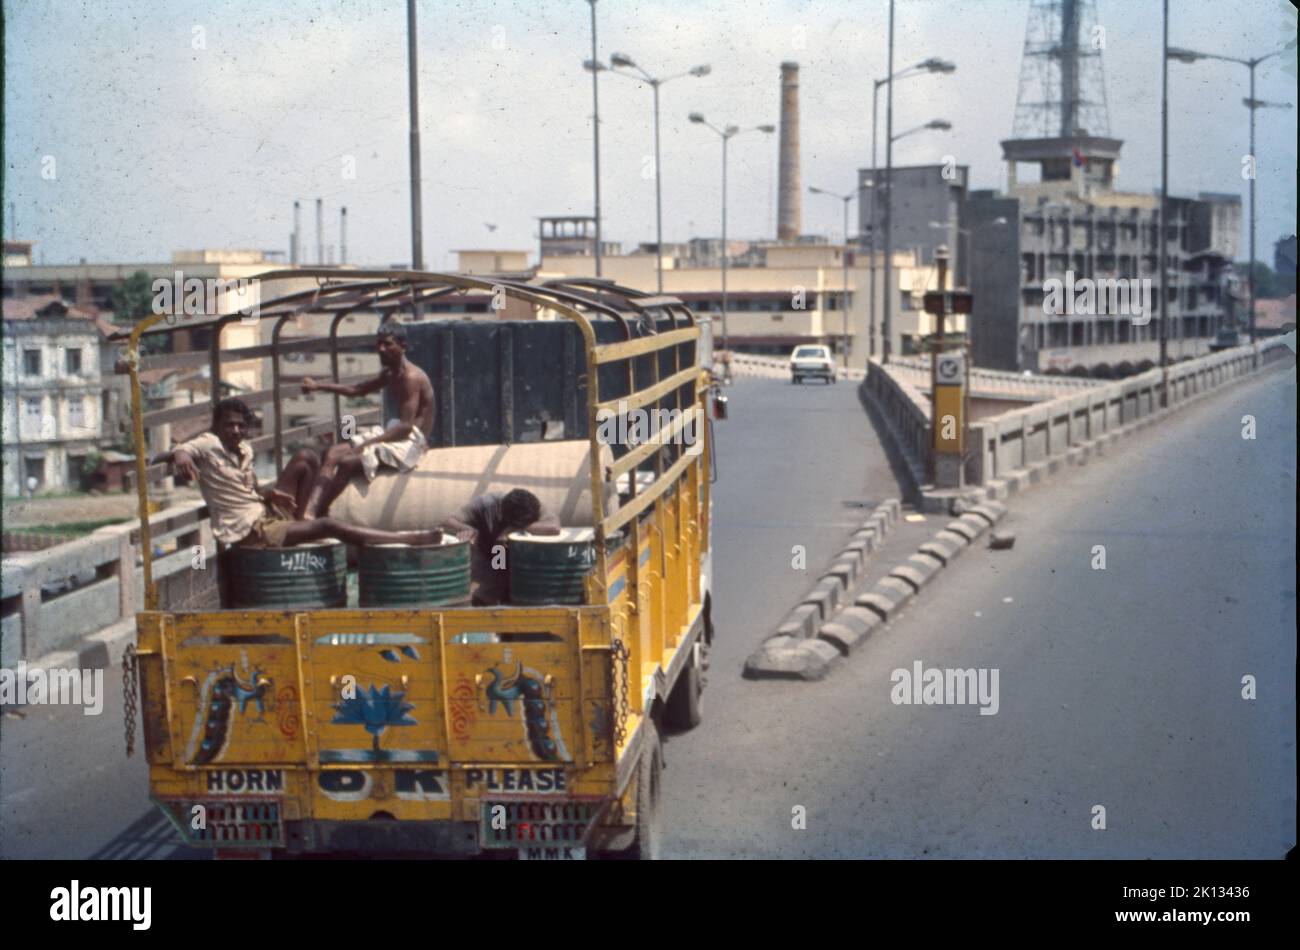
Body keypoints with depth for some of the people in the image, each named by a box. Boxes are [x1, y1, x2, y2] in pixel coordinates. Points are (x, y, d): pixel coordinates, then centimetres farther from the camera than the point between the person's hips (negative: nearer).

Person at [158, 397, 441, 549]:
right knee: (327, 526, -22)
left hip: (266, 513, 8)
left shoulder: (245, 450, 10)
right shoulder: (207, 445, -10)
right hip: (249, 532, -8)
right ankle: (410, 540, -24)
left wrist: (269, 493, -8)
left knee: (305, 458, 2)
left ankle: (297, 522, -2)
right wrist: (181, 457, -50)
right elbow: (162, 457, -24)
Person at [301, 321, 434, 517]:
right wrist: (318, 386, 22)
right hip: (395, 434, 10)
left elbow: (406, 427, -24)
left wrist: (366, 444, -26)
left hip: (411, 442, -10)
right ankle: (308, 511, -24)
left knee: (347, 462, -26)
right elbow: (357, 390, 31)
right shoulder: (389, 374, 15)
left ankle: (317, 515, -18)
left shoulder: (411, 377, -16)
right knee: (333, 454, -7)